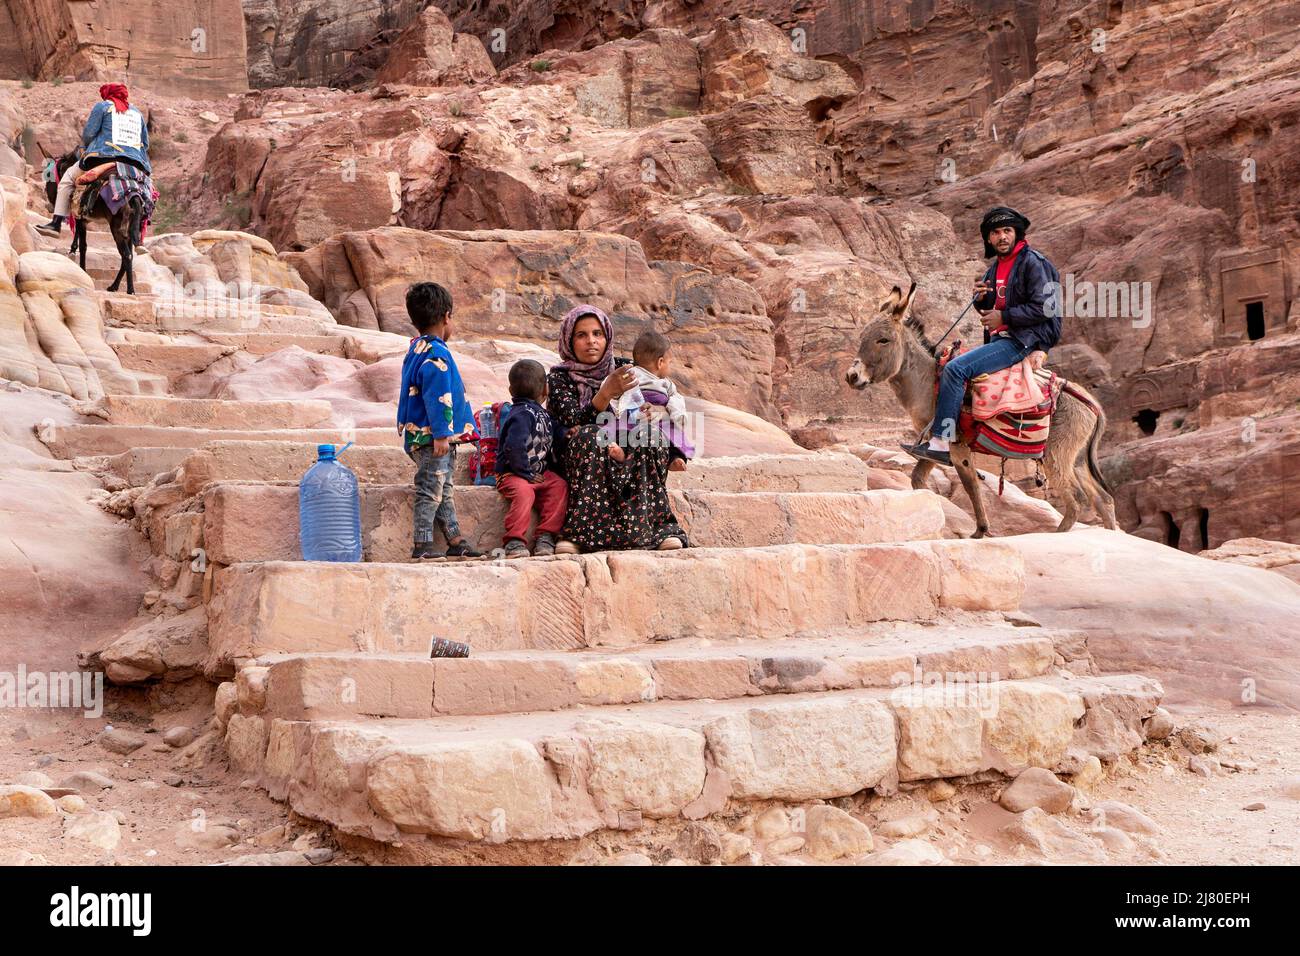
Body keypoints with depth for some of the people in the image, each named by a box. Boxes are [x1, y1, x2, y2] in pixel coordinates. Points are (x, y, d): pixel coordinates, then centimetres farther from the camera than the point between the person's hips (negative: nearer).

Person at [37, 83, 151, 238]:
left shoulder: (102, 106, 9)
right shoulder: (138, 112, 25)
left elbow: (88, 133, 3)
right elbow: (146, 144, 21)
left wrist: (85, 147, 21)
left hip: (104, 155, -4)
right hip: (136, 163, 4)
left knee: (67, 179, 12)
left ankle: (56, 223, 4)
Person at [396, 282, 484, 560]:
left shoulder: (415, 349, 15)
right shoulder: (436, 354, -17)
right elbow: (437, 397, -23)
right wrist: (440, 435, -25)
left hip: (418, 434, 10)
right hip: (432, 436, -10)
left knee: (443, 491, 14)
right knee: (431, 491, -4)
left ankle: (455, 541, 20)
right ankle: (422, 545, 0)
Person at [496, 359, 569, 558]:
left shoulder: (544, 415, 14)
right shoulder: (522, 415, -16)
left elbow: (553, 441, 28)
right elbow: (514, 447, -28)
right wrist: (526, 474, -22)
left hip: (540, 472, 8)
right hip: (513, 474, -8)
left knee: (559, 485, -13)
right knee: (524, 491, -34)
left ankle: (546, 536, -14)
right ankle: (514, 540, -29)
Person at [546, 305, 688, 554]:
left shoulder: (622, 369, 11)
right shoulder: (560, 377, 2)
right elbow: (575, 422, -14)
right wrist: (605, 393, -29)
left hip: (628, 455, 2)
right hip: (579, 458, -2)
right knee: (590, 436, -33)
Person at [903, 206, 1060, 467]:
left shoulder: (1033, 262, -9)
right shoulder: (996, 268, 18)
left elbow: (1043, 308, -17)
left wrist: (1003, 317, -16)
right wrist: (982, 298, 2)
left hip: (1022, 340, -10)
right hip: (999, 338, 10)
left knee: (956, 369, -22)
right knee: (945, 364, 4)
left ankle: (940, 443, -24)